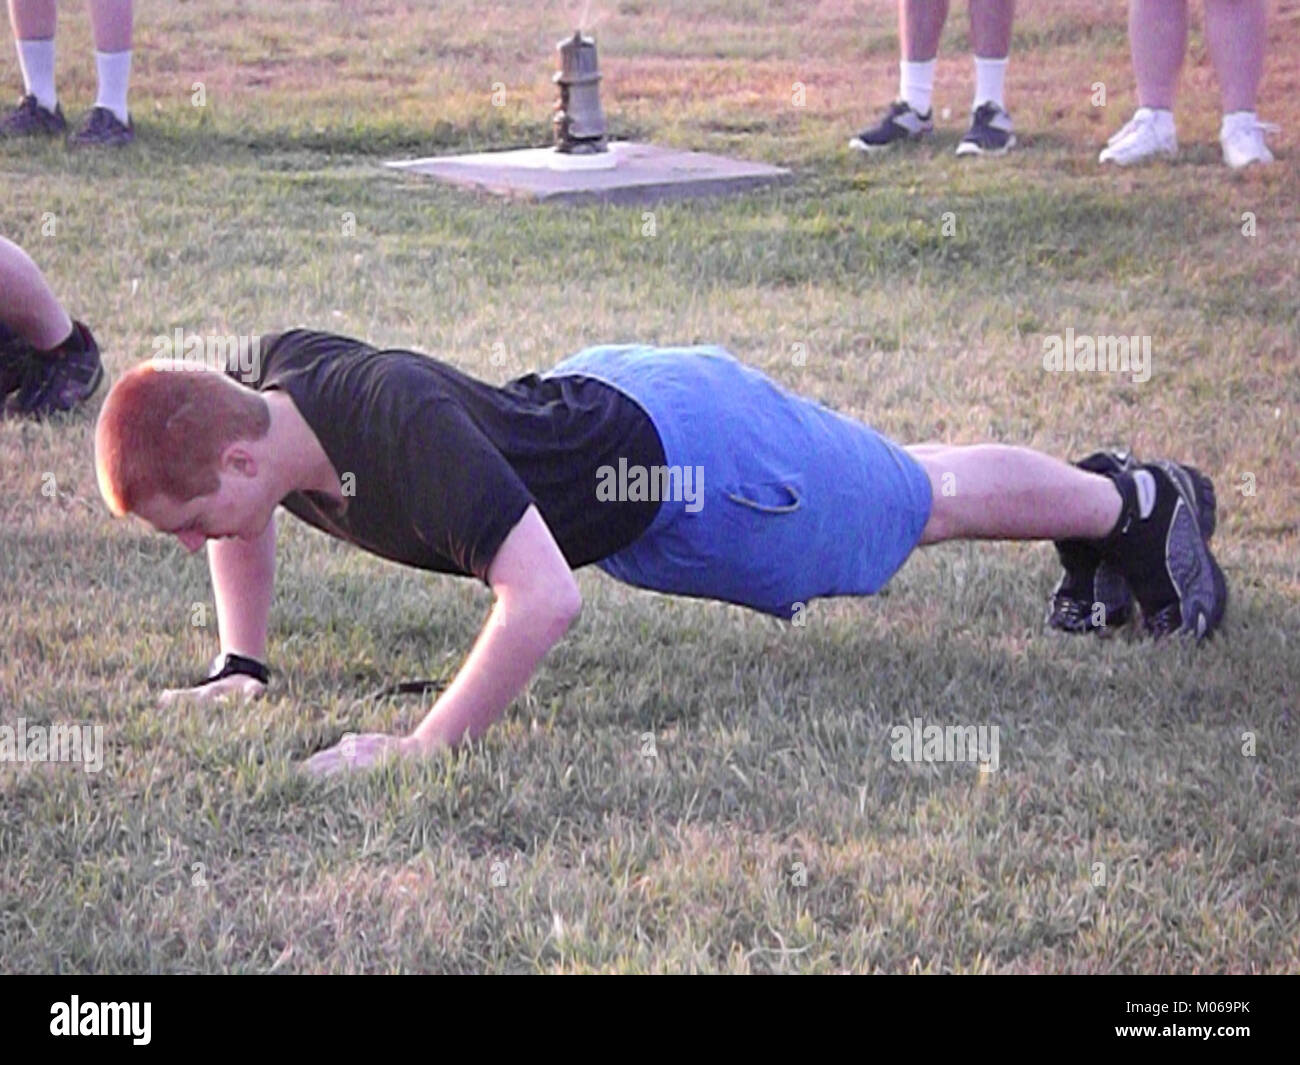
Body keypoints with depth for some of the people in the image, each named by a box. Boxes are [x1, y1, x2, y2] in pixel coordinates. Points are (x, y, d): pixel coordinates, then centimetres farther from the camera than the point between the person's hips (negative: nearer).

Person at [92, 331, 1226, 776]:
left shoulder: (406, 435, -44)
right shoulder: (271, 390, -18)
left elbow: (545, 599, -51)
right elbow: (248, 526, 7)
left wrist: (419, 750, -48)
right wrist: (239, 665, -2)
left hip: (688, 461, -7)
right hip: (598, 397, 7)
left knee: (928, 503, 19)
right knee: (892, 487, 31)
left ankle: (1138, 502, 46)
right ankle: (1096, 499, 56)